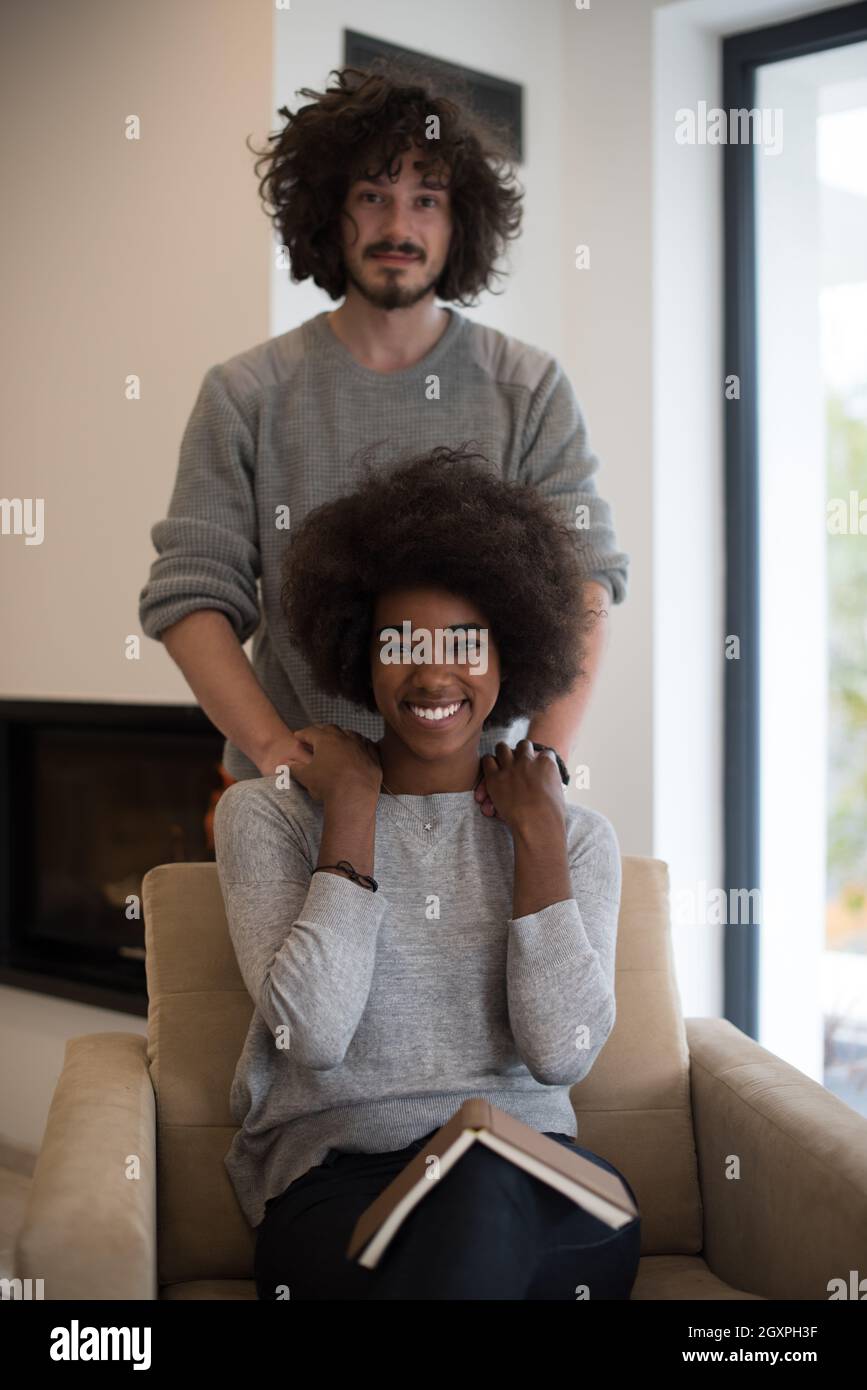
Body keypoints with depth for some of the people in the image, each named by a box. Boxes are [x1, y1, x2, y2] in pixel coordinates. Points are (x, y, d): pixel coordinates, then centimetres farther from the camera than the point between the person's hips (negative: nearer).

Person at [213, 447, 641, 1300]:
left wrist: (538, 831, -3)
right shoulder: (267, 814, 5)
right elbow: (312, 1035, -11)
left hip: (529, 1177, 2)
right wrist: (352, 809, -6)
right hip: (334, 1174, -1)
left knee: (484, 1186, -36)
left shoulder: (575, 835, 11)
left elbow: (562, 1054, -6)